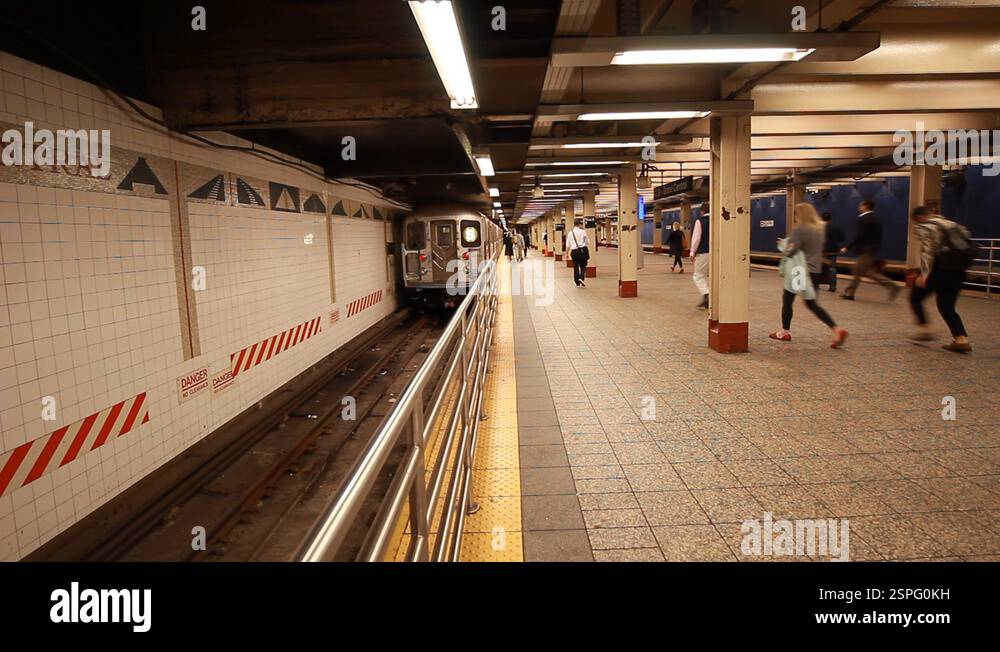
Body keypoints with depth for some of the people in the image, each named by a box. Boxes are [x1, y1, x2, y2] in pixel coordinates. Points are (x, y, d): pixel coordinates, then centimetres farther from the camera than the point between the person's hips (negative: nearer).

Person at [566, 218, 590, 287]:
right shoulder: (583, 232, -3)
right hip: (582, 250, -2)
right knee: (583, 266, 9)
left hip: (574, 251, 2)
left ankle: (577, 283, 14)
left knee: (575, 267, 10)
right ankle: (581, 277, -16)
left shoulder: (570, 233, 1)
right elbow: (587, 242, 0)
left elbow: (568, 245, 5)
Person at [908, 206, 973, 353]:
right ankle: (961, 339, 0)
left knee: (915, 298, 11)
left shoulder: (924, 227, -2)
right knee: (947, 306, 13)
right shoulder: (951, 224, 21)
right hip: (958, 271, 7)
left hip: (940, 269, -7)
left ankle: (925, 329, -2)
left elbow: (927, 251, -13)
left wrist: (924, 274, -19)